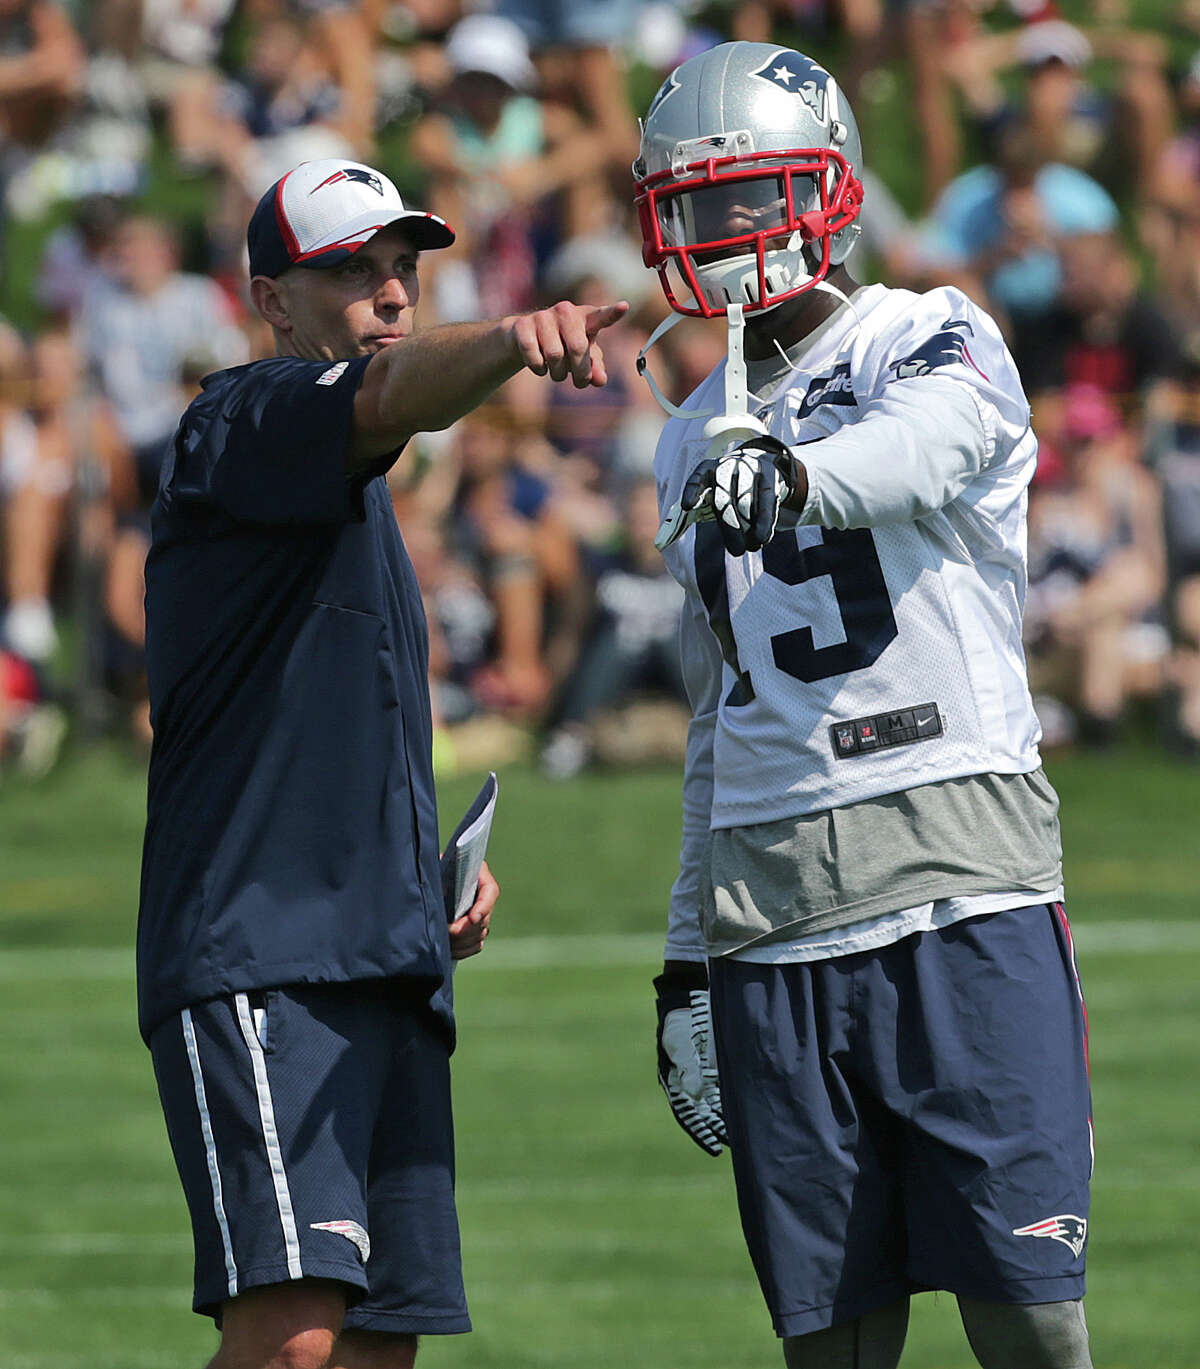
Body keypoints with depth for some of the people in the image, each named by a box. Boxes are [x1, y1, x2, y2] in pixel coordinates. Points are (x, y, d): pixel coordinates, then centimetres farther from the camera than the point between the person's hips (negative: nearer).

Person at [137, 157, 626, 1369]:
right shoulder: (243, 423, -2)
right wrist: (511, 341, -47)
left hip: (386, 964, 9)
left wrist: (438, 871, 16)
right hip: (253, 963, -9)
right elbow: (393, 394, -27)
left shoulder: (355, 499, 25)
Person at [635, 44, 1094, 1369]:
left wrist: (795, 477, -45)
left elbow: (931, 442, -24)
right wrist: (689, 960, 21)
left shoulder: (932, 341, 2)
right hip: (771, 921, 5)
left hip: (958, 875, -5)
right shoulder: (699, 441, 21)